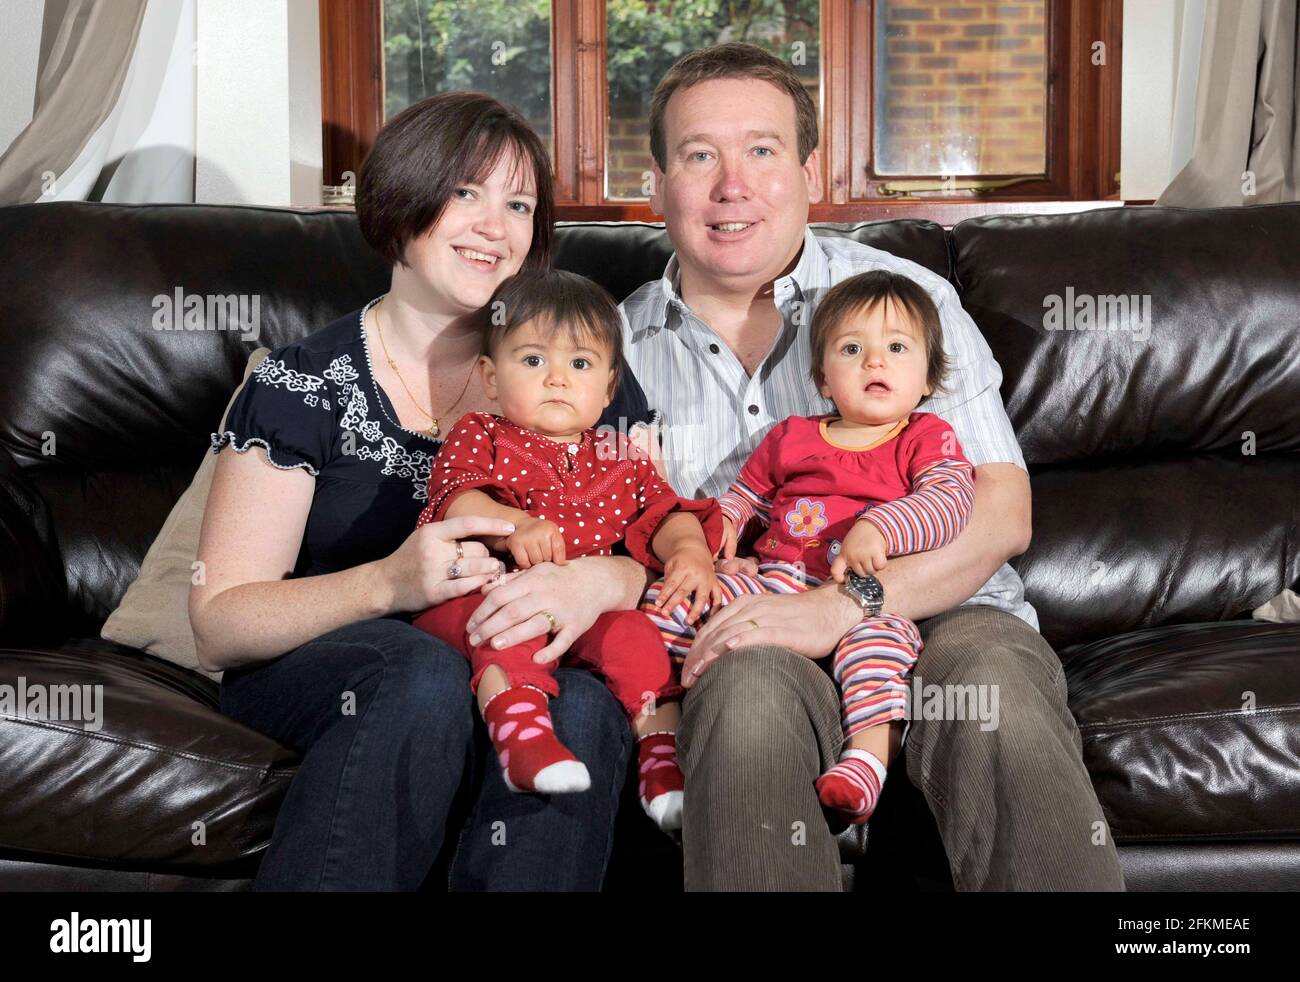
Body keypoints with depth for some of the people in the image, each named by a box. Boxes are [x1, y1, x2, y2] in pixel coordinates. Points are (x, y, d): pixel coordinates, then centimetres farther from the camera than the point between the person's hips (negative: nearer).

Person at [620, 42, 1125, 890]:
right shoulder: (618, 345, 13)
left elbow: (1000, 511, -5)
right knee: (751, 691, -35)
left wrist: (845, 604, -19)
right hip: (747, 642, 1)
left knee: (996, 701, -34)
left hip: (934, 609, 0)